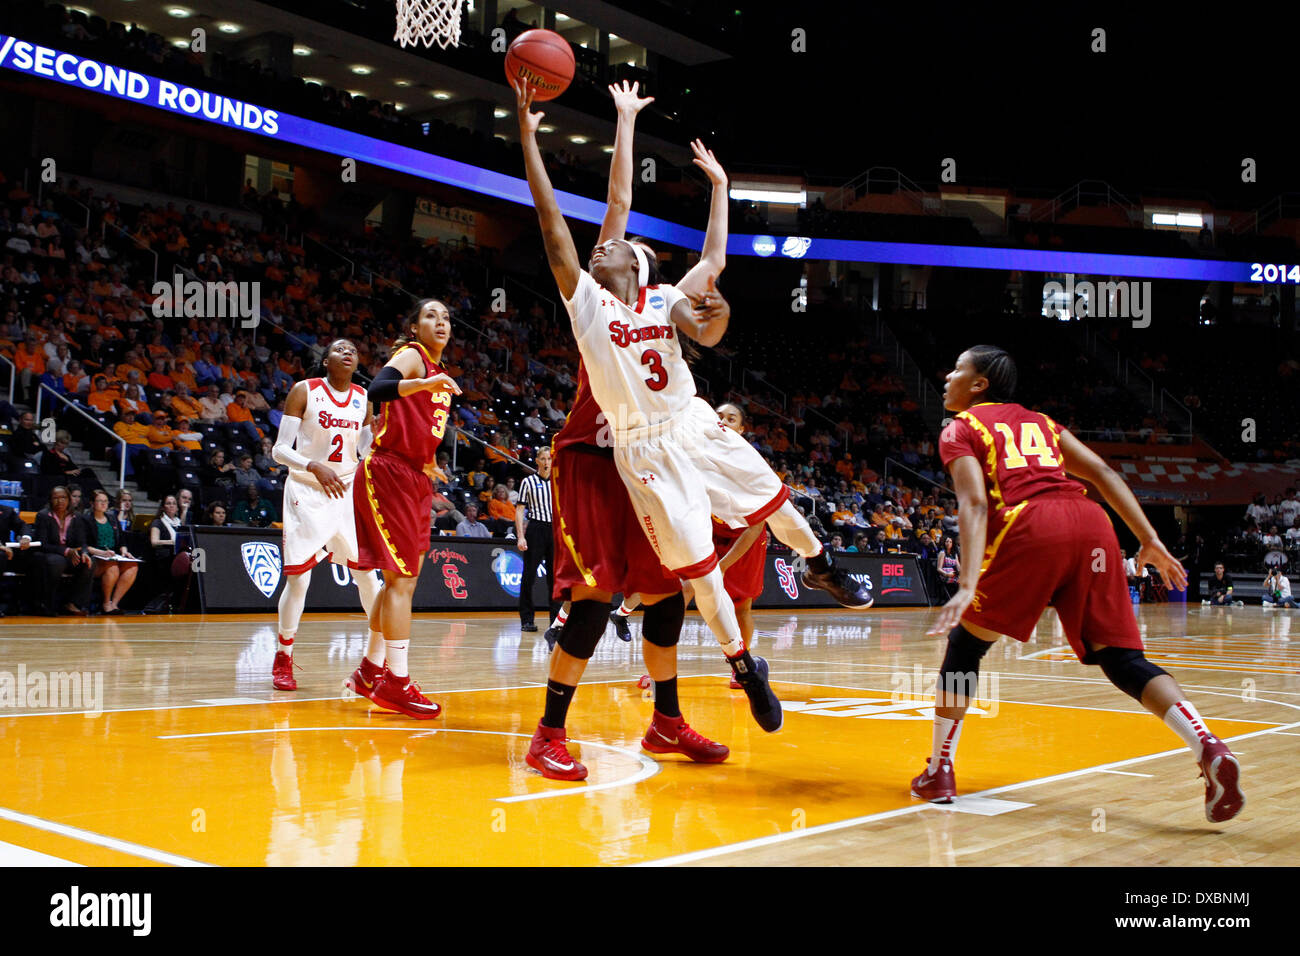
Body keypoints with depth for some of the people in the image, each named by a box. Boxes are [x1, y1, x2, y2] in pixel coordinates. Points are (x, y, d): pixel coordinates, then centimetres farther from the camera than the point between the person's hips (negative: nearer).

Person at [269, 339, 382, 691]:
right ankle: (283, 659, 11)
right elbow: (280, 449, -9)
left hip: (347, 491, 4)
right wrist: (315, 468, -25)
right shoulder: (304, 391, -6)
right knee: (298, 579, -6)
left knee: (367, 573, 2)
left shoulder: (364, 398, 6)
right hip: (307, 491, -4)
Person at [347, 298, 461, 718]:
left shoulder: (437, 370, 18)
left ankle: (371, 670, 22)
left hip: (414, 479, 9)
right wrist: (425, 383, -43)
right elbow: (377, 391, -30)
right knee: (401, 577, -10)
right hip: (388, 474, -9)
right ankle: (397, 681, -7)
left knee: (404, 579, 12)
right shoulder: (411, 355, -9)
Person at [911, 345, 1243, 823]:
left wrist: (968, 585, -13)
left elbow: (974, 504, -2)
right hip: (1091, 521, 5)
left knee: (964, 645, 14)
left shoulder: (960, 429, 16)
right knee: (1122, 659, 7)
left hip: (1029, 525, -4)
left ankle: (939, 771, 14)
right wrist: (1150, 540, 18)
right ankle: (1209, 749, -15)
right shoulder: (1039, 421, 32)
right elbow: (1103, 473, 20)